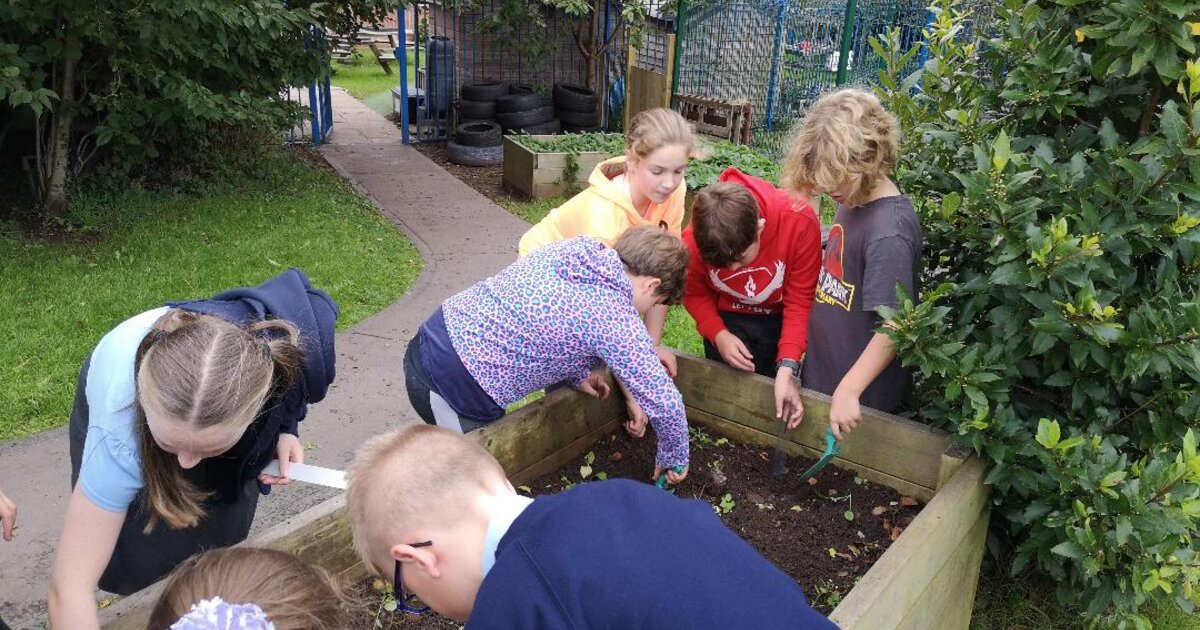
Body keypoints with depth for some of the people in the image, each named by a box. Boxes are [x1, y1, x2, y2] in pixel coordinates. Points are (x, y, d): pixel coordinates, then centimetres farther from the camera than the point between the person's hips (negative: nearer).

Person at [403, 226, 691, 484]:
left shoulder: (567, 249, 3)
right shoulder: (616, 319, -17)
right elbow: (665, 402, -12)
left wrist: (577, 373, 14)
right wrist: (675, 459, 6)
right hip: (451, 388, -8)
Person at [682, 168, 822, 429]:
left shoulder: (799, 221, -33)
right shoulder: (693, 240, -29)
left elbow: (800, 301, -24)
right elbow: (694, 293, -9)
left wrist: (787, 367, -31)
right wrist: (717, 335, -25)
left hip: (780, 318, 0)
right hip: (727, 320, 0)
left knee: (779, 405, 9)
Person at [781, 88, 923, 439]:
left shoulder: (889, 232, -26)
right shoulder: (853, 202, 0)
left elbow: (894, 327, -25)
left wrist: (848, 391, -24)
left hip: (861, 397, -8)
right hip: (821, 371, 8)